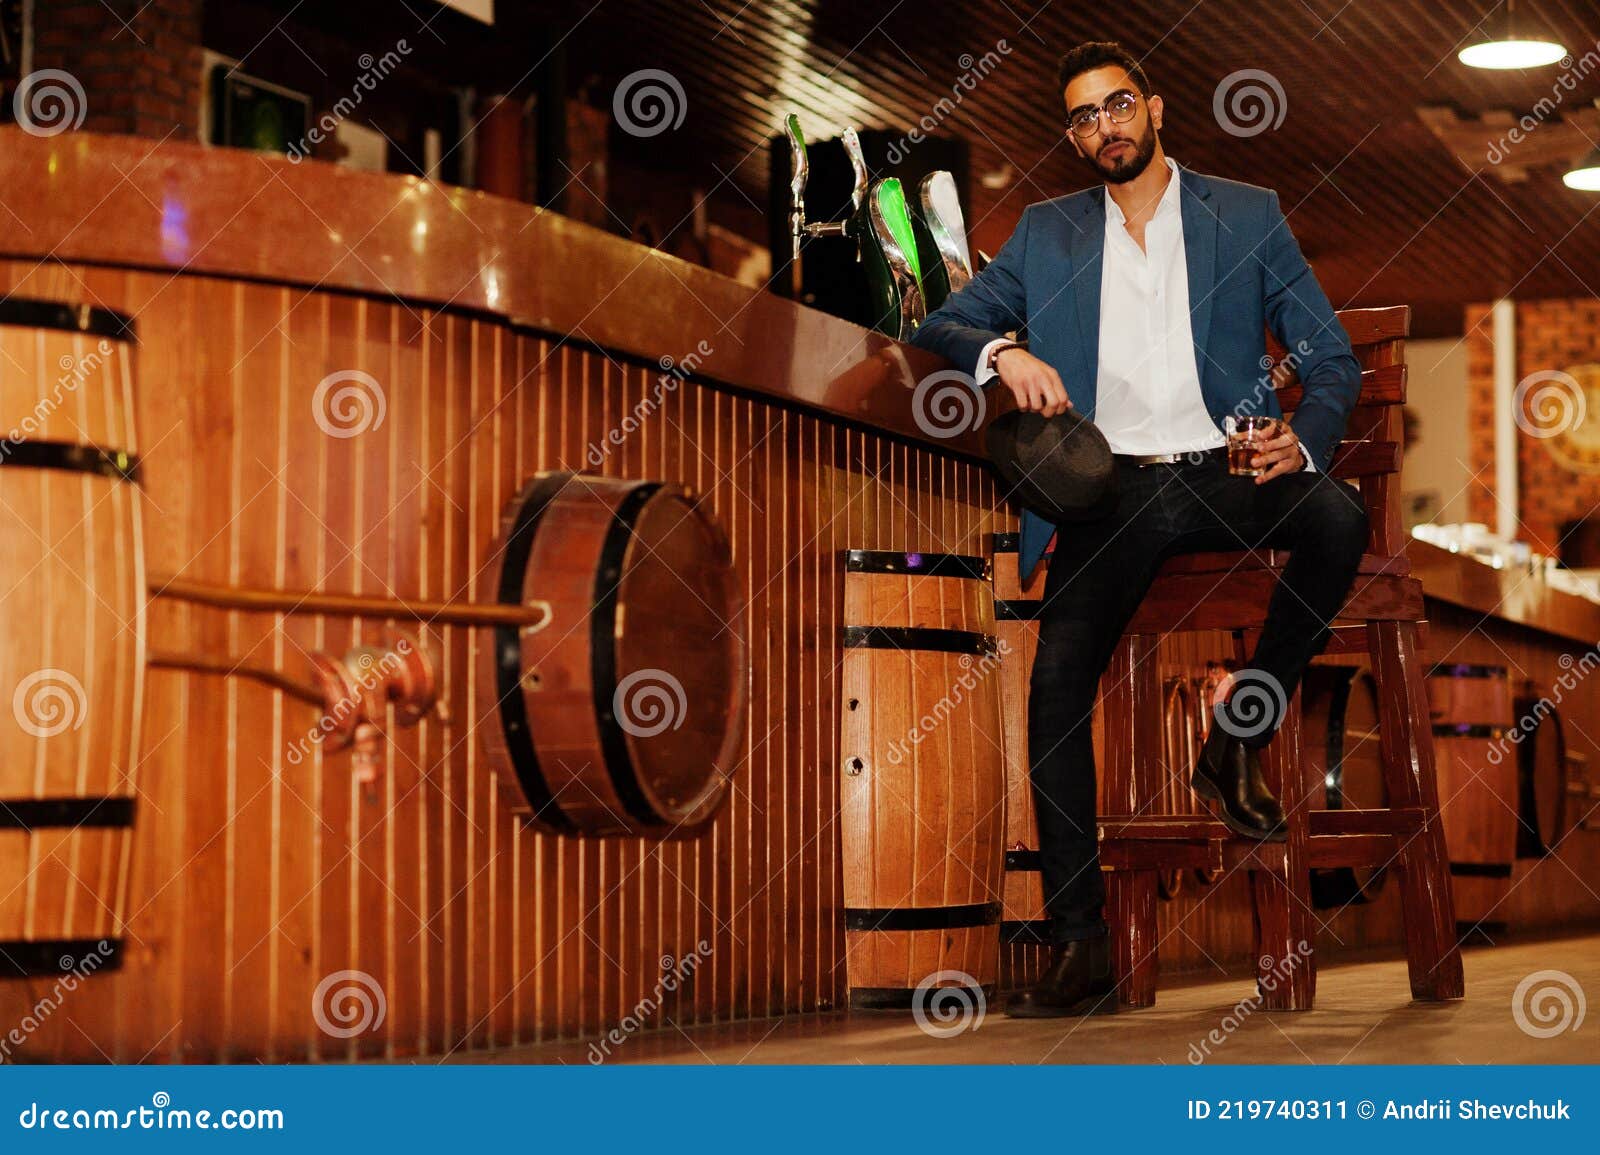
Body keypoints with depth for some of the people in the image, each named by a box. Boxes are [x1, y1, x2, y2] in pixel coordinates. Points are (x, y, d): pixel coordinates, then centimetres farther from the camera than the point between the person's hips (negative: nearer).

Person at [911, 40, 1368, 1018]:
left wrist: (1305, 442, -15)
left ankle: (1242, 742, -12)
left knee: (1338, 518, -33)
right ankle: (1081, 946, -20)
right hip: (1111, 489, 1)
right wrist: (1002, 354, -9)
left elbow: (1334, 359, 8)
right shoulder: (1047, 232, 16)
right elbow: (941, 327, 15)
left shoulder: (1247, 215, 10)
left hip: (1224, 473, 0)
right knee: (1057, 682, -23)